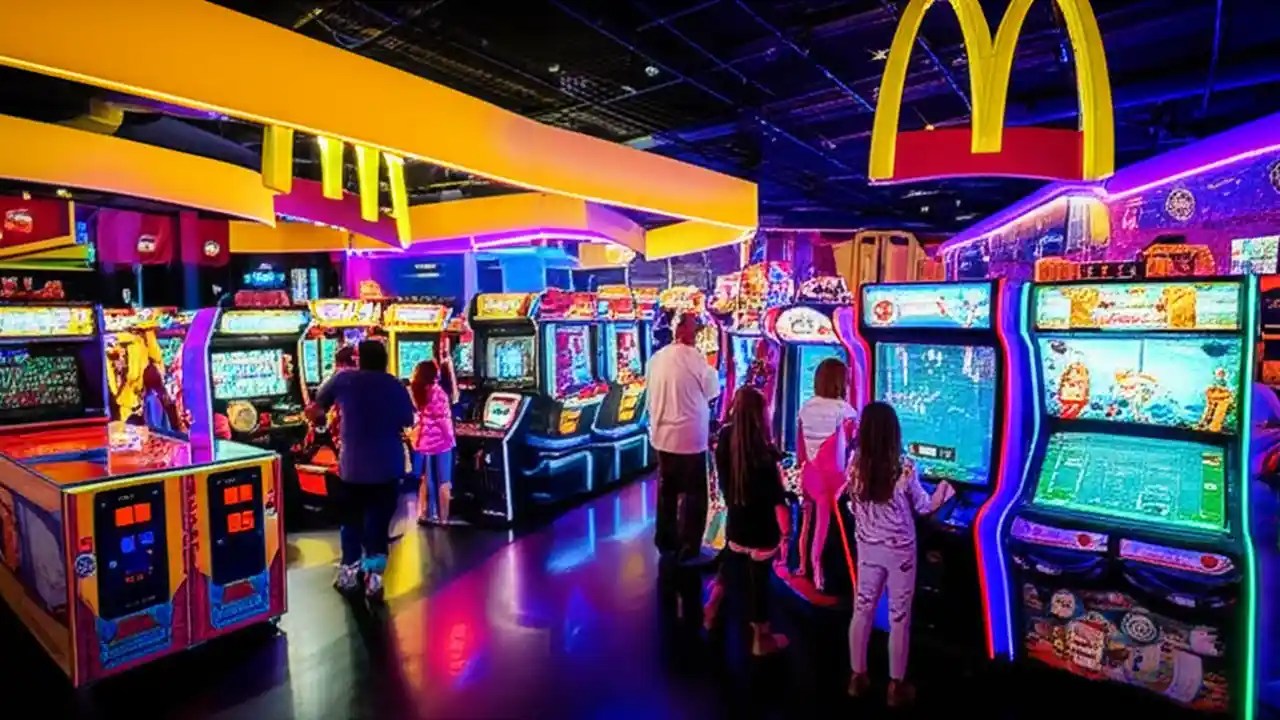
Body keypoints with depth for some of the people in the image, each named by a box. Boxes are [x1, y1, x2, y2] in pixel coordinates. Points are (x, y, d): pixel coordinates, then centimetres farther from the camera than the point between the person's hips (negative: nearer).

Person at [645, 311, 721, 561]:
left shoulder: (656, 358, 1)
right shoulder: (694, 357, -16)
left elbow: (651, 393, 8)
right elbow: (713, 391, -4)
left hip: (662, 435, 6)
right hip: (689, 437, -6)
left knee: (666, 490, 18)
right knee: (693, 494, 8)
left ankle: (665, 541, 31)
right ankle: (688, 548, 15)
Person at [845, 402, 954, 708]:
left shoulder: (856, 464, -9)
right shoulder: (904, 466, -19)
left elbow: (855, 507, 1)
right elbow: (924, 508, -6)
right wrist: (944, 488, 12)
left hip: (867, 549, 3)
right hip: (899, 551, -3)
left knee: (862, 610, 15)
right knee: (899, 616, 10)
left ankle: (858, 677, 28)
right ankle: (896, 686, 23)